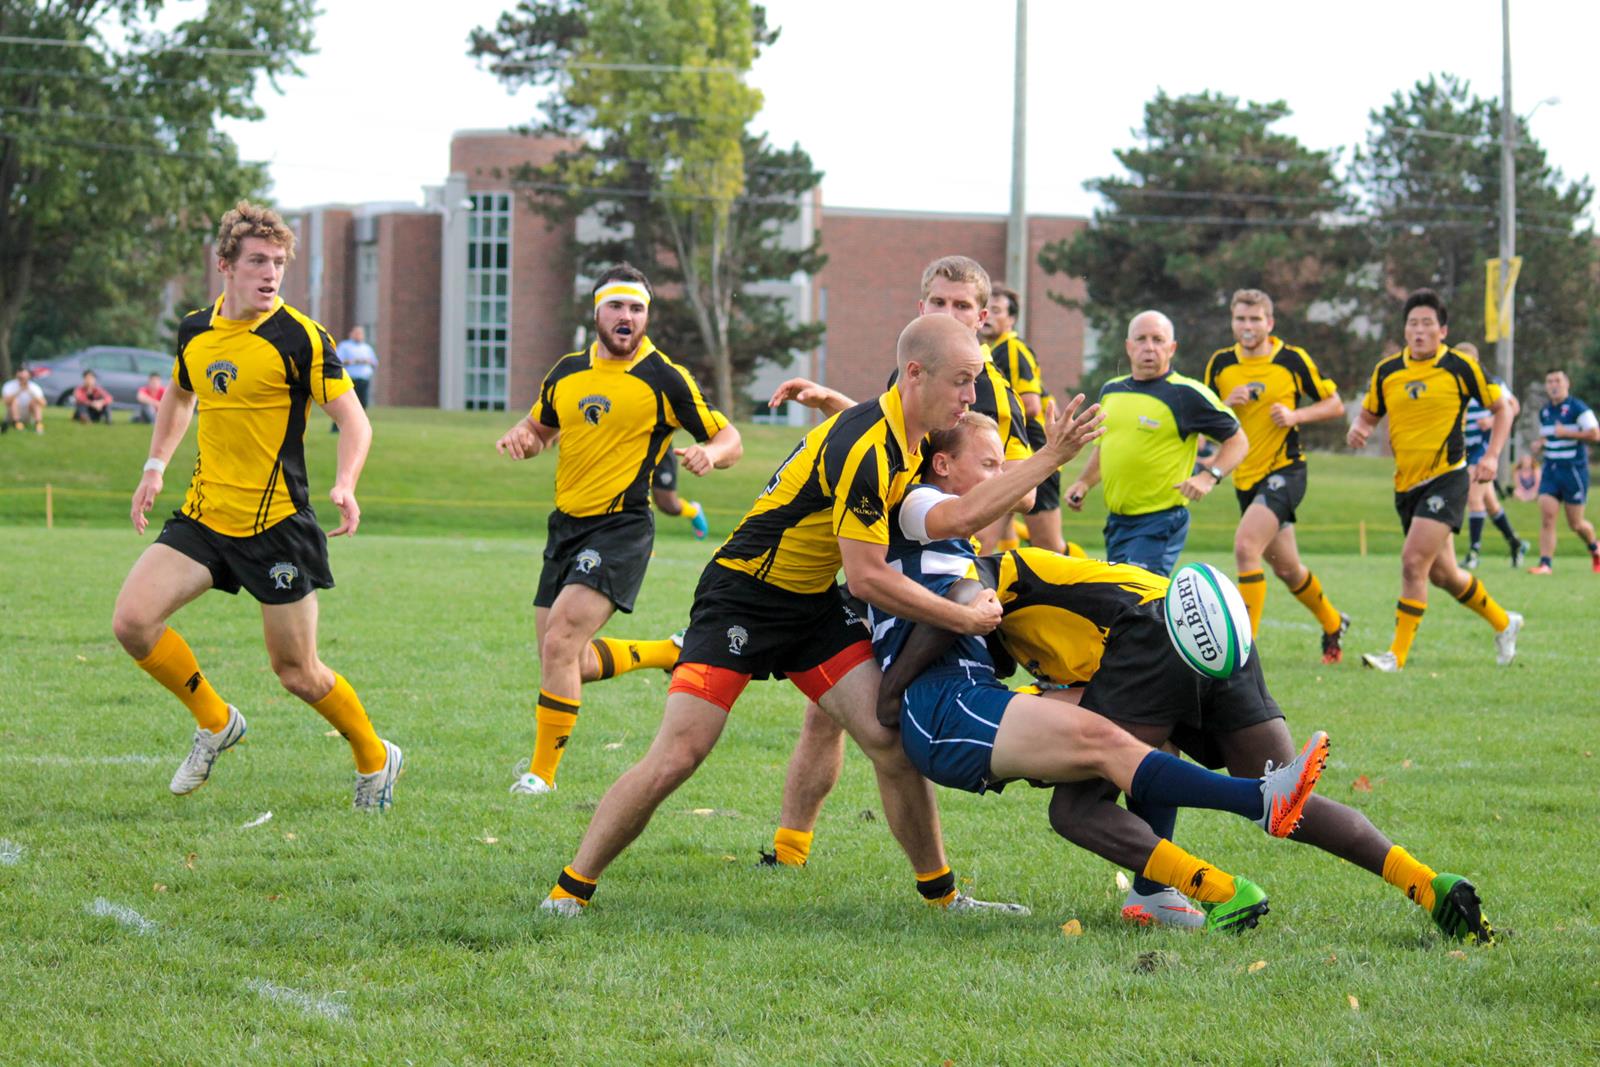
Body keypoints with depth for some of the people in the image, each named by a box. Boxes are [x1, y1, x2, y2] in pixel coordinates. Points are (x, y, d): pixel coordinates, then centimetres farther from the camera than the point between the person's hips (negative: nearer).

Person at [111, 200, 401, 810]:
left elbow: (353, 421, -11)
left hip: (277, 525, -5)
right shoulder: (195, 331, 6)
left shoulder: (300, 338, -11)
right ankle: (215, 722, 10)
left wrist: (345, 484, -28)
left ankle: (376, 759, 26)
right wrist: (155, 468, 18)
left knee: (297, 672, -1)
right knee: (132, 621, -13)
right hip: (203, 515, 5)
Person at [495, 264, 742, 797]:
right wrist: (520, 438, 1)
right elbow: (539, 428, 25)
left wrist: (710, 453, -25)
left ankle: (543, 771, -8)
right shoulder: (567, 372, 9)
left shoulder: (665, 378, -7)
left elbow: (730, 440, -2)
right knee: (569, 664, 10)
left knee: (560, 642, -19)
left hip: (621, 527, -7)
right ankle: (669, 653, 34)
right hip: (566, 526, 7)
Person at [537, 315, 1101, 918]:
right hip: (741, 597, -8)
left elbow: (959, 513, 12)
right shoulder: (864, 448, -27)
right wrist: (963, 618, -16)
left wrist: (1052, 458, 6)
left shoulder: (913, 439, 1)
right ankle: (570, 890, -1)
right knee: (674, 759, -13)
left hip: (816, 607, 8)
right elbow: (869, 578, -25)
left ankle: (941, 895, 9)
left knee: (893, 742, -4)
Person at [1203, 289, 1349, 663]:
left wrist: (1295, 415, -15)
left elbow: (1334, 404, 1)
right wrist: (1226, 405, -11)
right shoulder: (1220, 363, 4)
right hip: (1245, 478, 5)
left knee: (1245, 546, -24)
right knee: (1286, 568, 15)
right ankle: (1332, 623, 40)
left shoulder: (1293, 359, -6)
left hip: (1284, 470, -5)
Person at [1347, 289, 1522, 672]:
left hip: (1447, 479, -5)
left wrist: (1491, 456, -7)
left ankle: (1398, 653, -12)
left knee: (1414, 561, -19)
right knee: (1442, 573, 14)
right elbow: (1368, 413, 16)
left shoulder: (1461, 367, -6)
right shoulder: (1387, 371, 4)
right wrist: (1358, 429, -8)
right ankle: (1502, 622, 38)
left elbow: (1501, 409, 4)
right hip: (1407, 484, 5)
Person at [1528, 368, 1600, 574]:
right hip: (1550, 470, 5)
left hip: (1574, 470, -5)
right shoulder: (1544, 412, 12)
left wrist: (1566, 433, -20)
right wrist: (1540, 443, 6)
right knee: (1546, 516, -11)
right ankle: (1546, 563, -13)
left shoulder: (1577, 408, -9)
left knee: (1575, 524, 3)